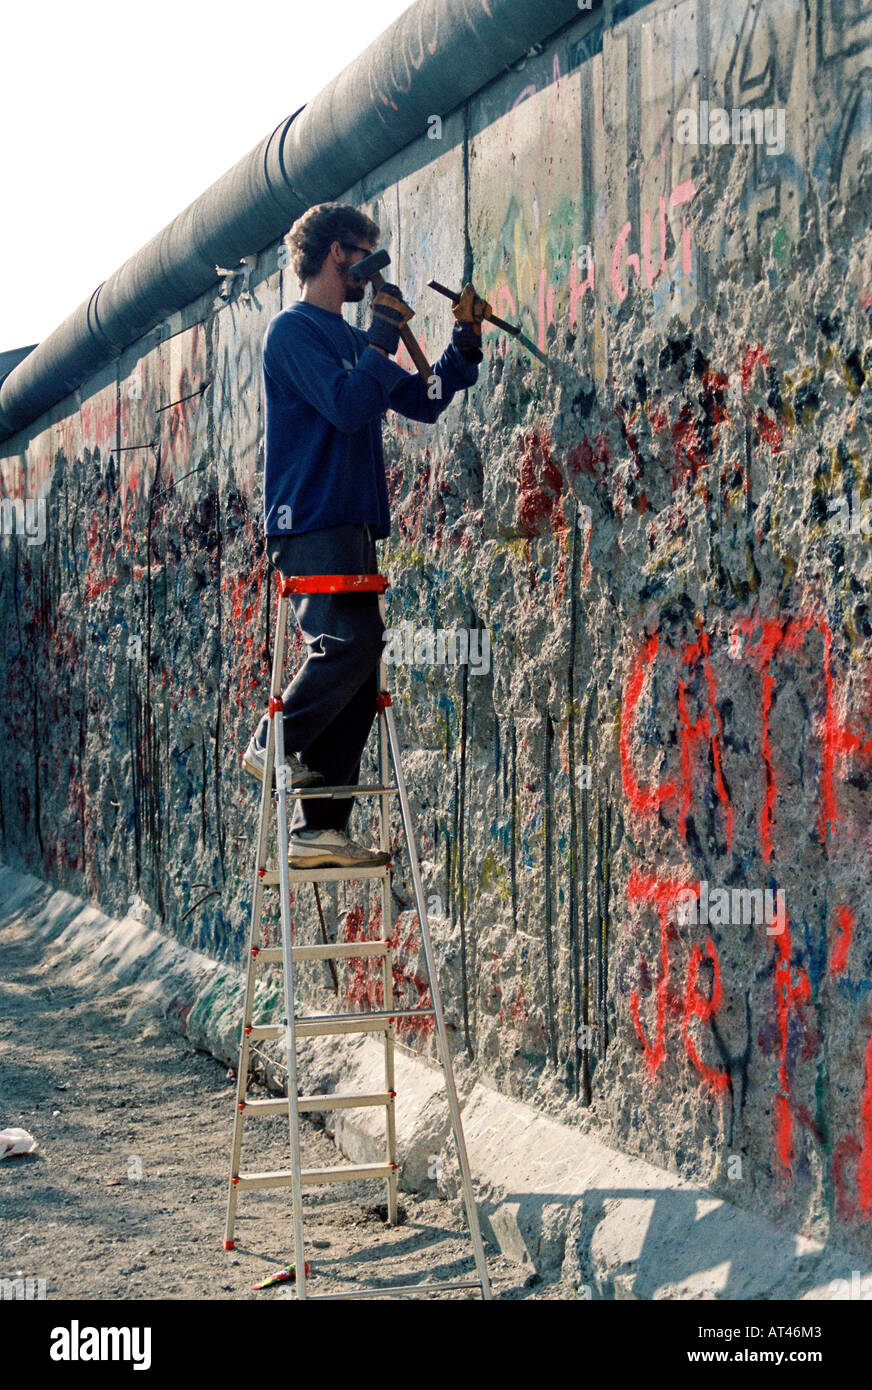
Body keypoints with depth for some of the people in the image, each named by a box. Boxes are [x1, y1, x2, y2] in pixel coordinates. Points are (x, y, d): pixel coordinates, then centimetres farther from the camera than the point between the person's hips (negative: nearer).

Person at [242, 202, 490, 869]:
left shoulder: (352, 339, 23)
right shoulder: (294, 330, -3)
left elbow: (426, 401, 25)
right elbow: (346, 406, -17)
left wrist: (466, 337, 17)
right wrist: (383, 339, -6)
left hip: (352, 526, 9)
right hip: (310, 520, -9)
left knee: (357, 676, 1)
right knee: (351, 641, -24)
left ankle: (321, 828, 0)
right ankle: (274, 742, -3)